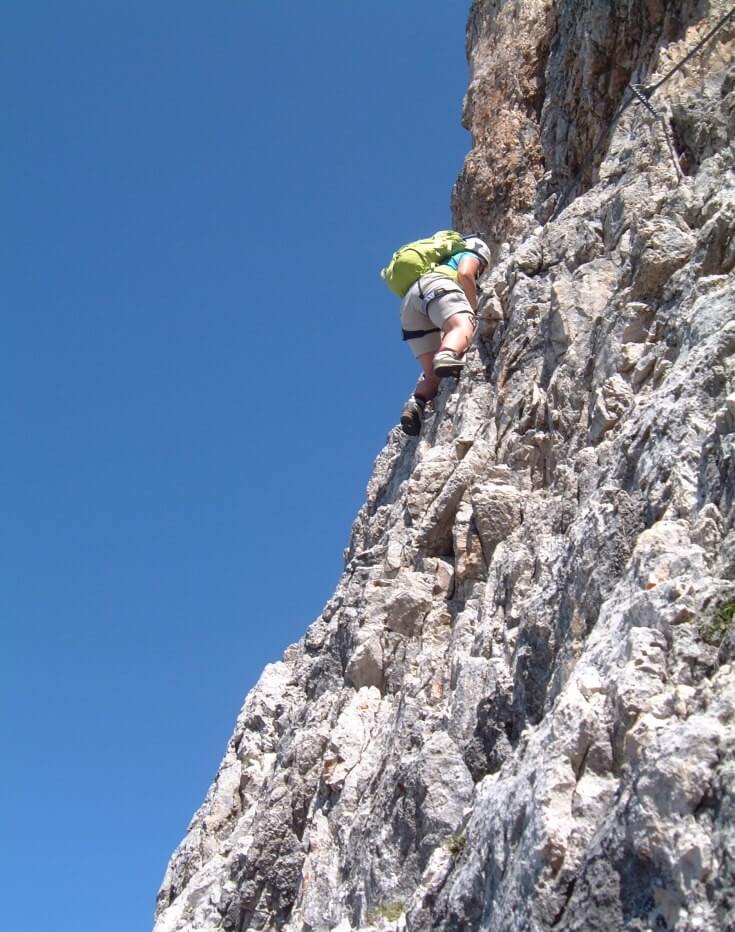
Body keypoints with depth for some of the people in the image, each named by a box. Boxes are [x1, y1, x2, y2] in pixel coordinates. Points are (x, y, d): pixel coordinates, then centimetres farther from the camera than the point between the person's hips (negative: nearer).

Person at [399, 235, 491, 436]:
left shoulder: (445, 261, 47)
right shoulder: (471, 255, 28)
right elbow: (464, 274, 2)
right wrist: (475, 308, 9)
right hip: (436, 285, -7)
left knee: (433, 373, 1)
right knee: (464, 326, -33)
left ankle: (416, 404, -26)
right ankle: (447, 357, -65)